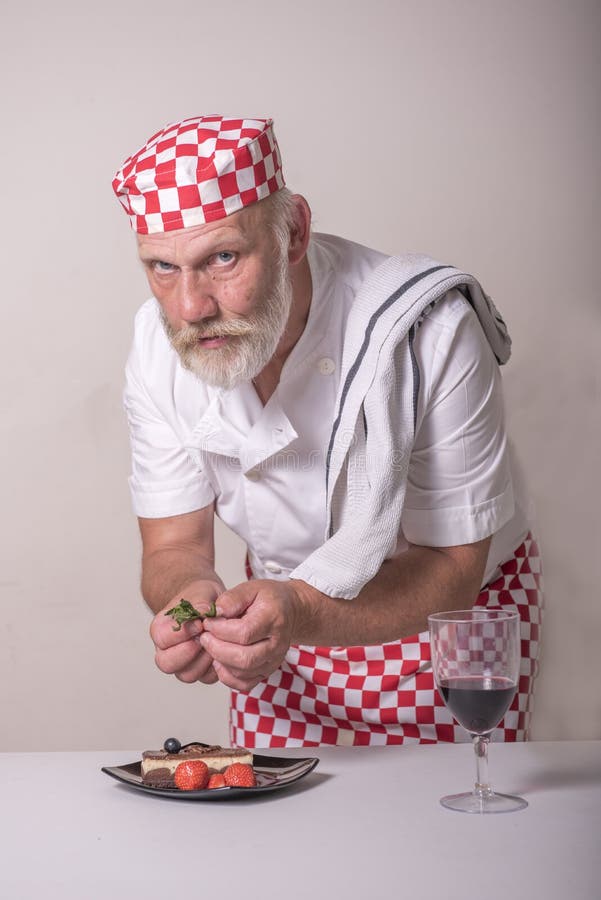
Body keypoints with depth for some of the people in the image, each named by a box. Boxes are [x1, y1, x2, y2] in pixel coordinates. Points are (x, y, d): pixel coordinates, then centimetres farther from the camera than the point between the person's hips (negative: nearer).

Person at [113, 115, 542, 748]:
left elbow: (452, 565, -25)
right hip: (280, 608, 3)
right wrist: (189, 601, -37)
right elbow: (174, 546, -11)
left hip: (448, 618, -3)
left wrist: (302, 617, -43)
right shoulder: (158, 346, -17)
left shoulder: (428, 328, -31)